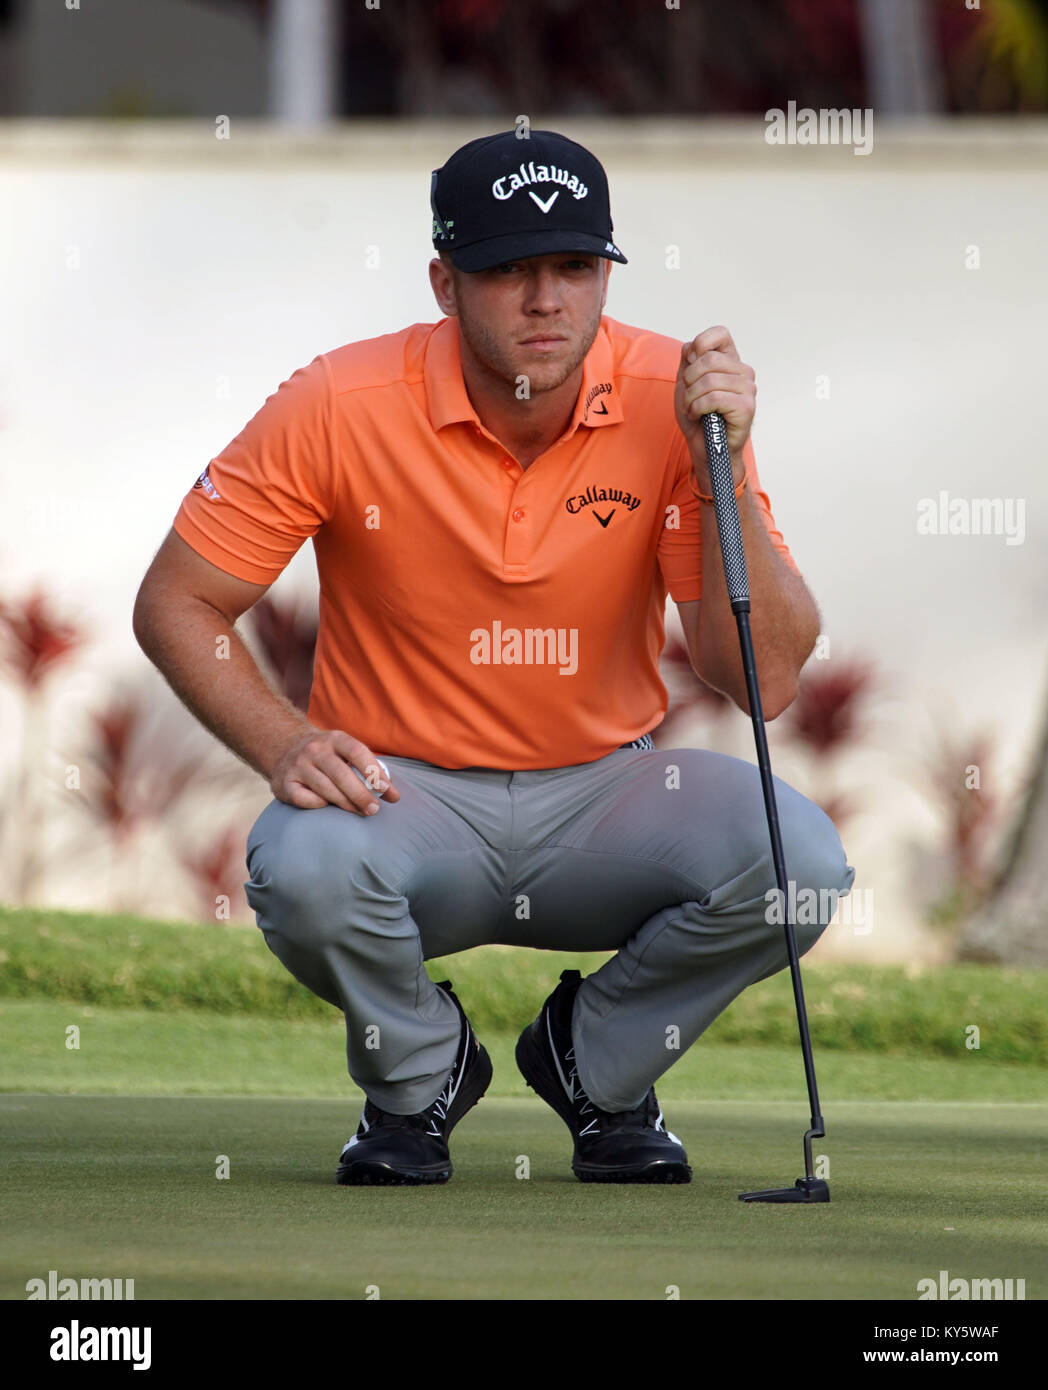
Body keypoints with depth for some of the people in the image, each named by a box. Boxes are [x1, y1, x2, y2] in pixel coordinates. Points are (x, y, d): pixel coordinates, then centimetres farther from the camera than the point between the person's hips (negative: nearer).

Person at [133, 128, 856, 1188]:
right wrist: (286, 747, -22)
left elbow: (765, 682, -15)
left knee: (798, 859, -26)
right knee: (304, 865, -36)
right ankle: (419, 1074, 1)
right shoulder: (341, 407, -15)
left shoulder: (672, 396, -11)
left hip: (602, 792, 2)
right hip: (403, 790, -2)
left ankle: (595, 1061, 6)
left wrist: (723, 472, -27)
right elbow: (175, 604, -6)